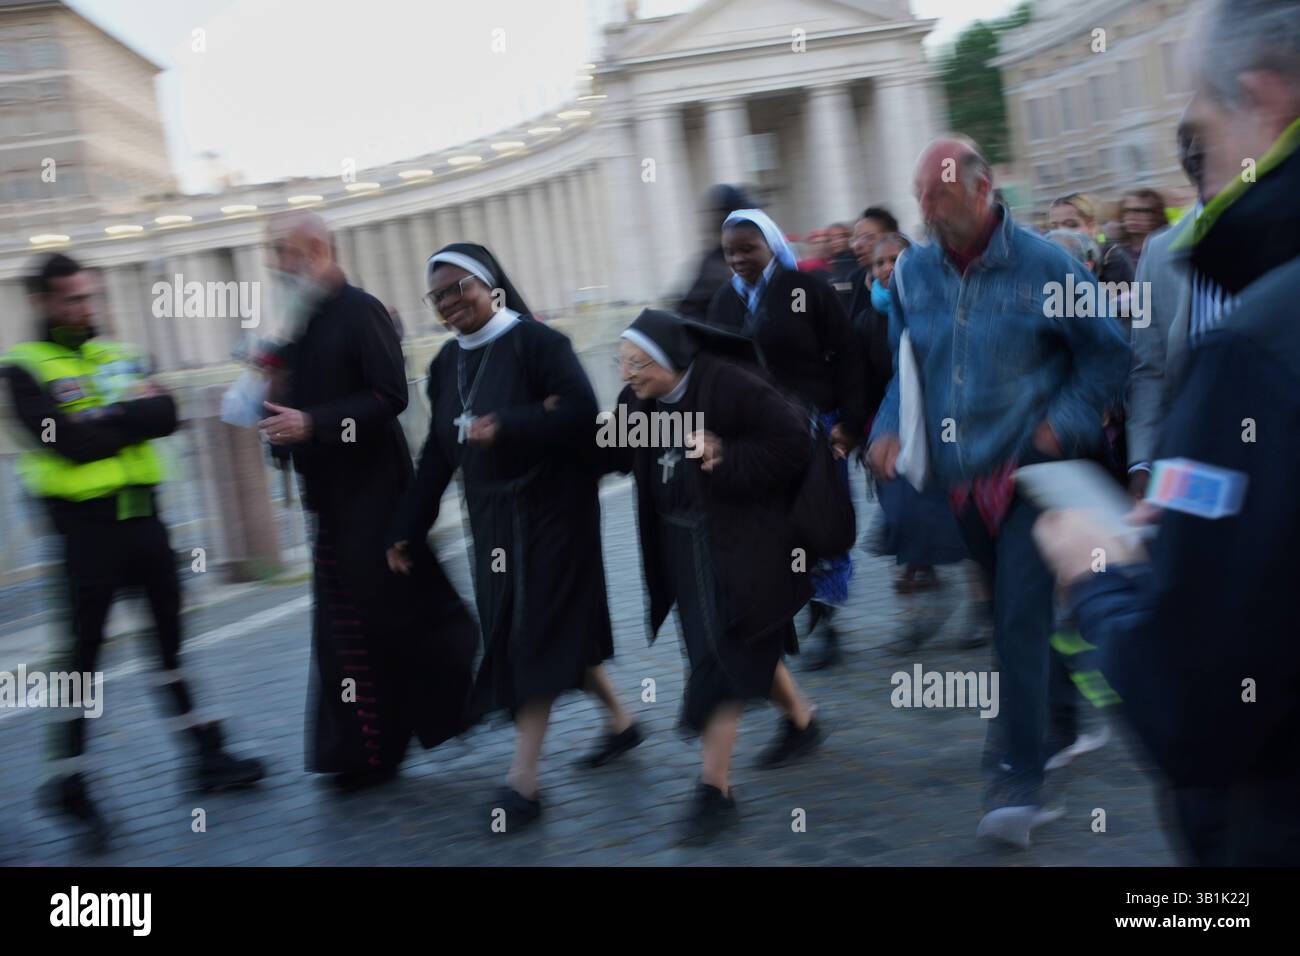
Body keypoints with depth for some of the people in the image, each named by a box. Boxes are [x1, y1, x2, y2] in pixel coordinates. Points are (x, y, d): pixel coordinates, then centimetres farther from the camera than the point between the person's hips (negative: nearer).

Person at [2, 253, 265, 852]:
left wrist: (103, 420, -16)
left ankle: (207, 755, 22)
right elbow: (70, 442, -19)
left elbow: (165, 415, -4)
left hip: (142, 515, 6)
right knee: (84, 649, -1)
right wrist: (131, 415, -9)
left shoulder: (116, 356, 12)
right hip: (88, 525, -6)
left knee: (170, 635, 12)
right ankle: (68, 784, 9)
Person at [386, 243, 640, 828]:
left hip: (549, 511, -7)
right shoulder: (446, 365, 8)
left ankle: (522, 782, -4)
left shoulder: (535, 341, -12)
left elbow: (583, 411, -21)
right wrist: (406, 530, 9)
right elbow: (437, 455, 11)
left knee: (534, 635, -7)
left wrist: (506, 428, -29)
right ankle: (621, 720, 34)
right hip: (492, 519, 7)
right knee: (558, 628, 14)